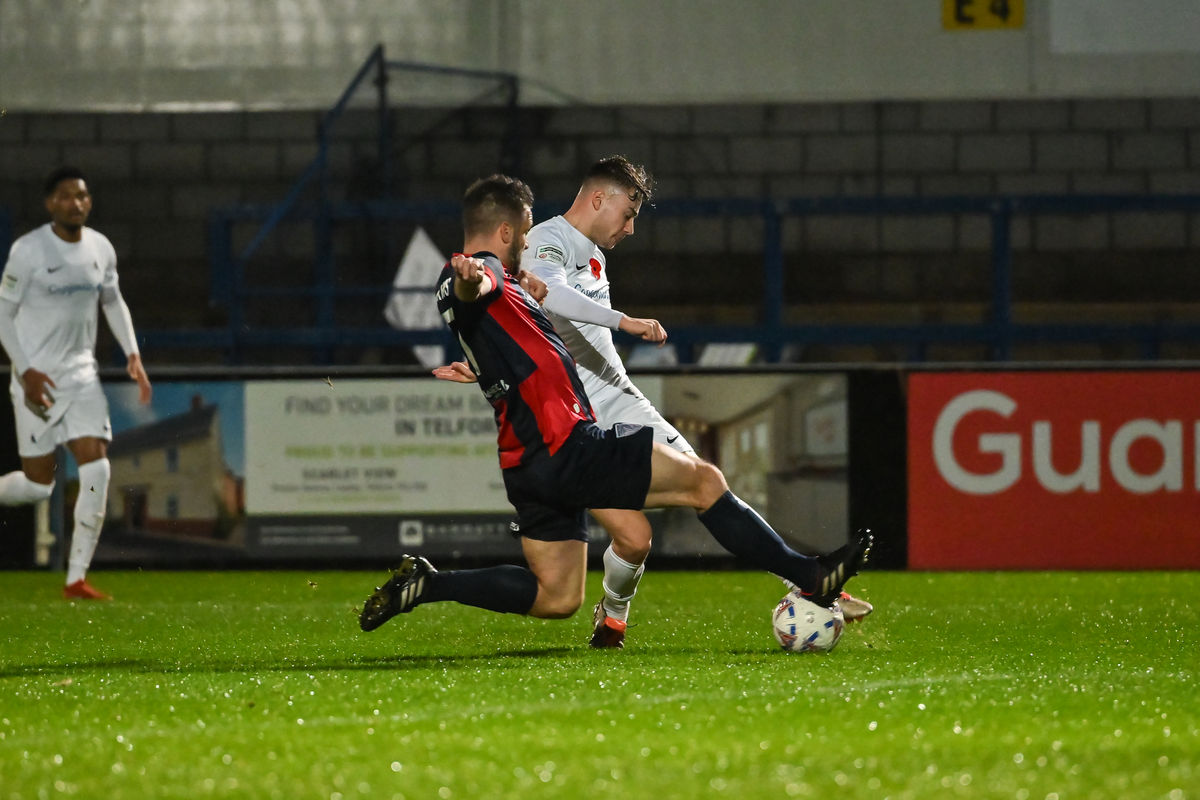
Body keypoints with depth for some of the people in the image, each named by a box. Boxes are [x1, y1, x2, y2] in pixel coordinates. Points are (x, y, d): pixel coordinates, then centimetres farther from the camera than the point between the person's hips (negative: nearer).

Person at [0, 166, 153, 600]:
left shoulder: (101, 249, 4)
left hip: (81, 374, 5)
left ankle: (76, 578, -5)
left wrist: (133, 355, 5)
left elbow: (113, 302, 18)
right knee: (38, 485, -3)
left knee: (97, 469, -10)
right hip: (38, 378, -5)